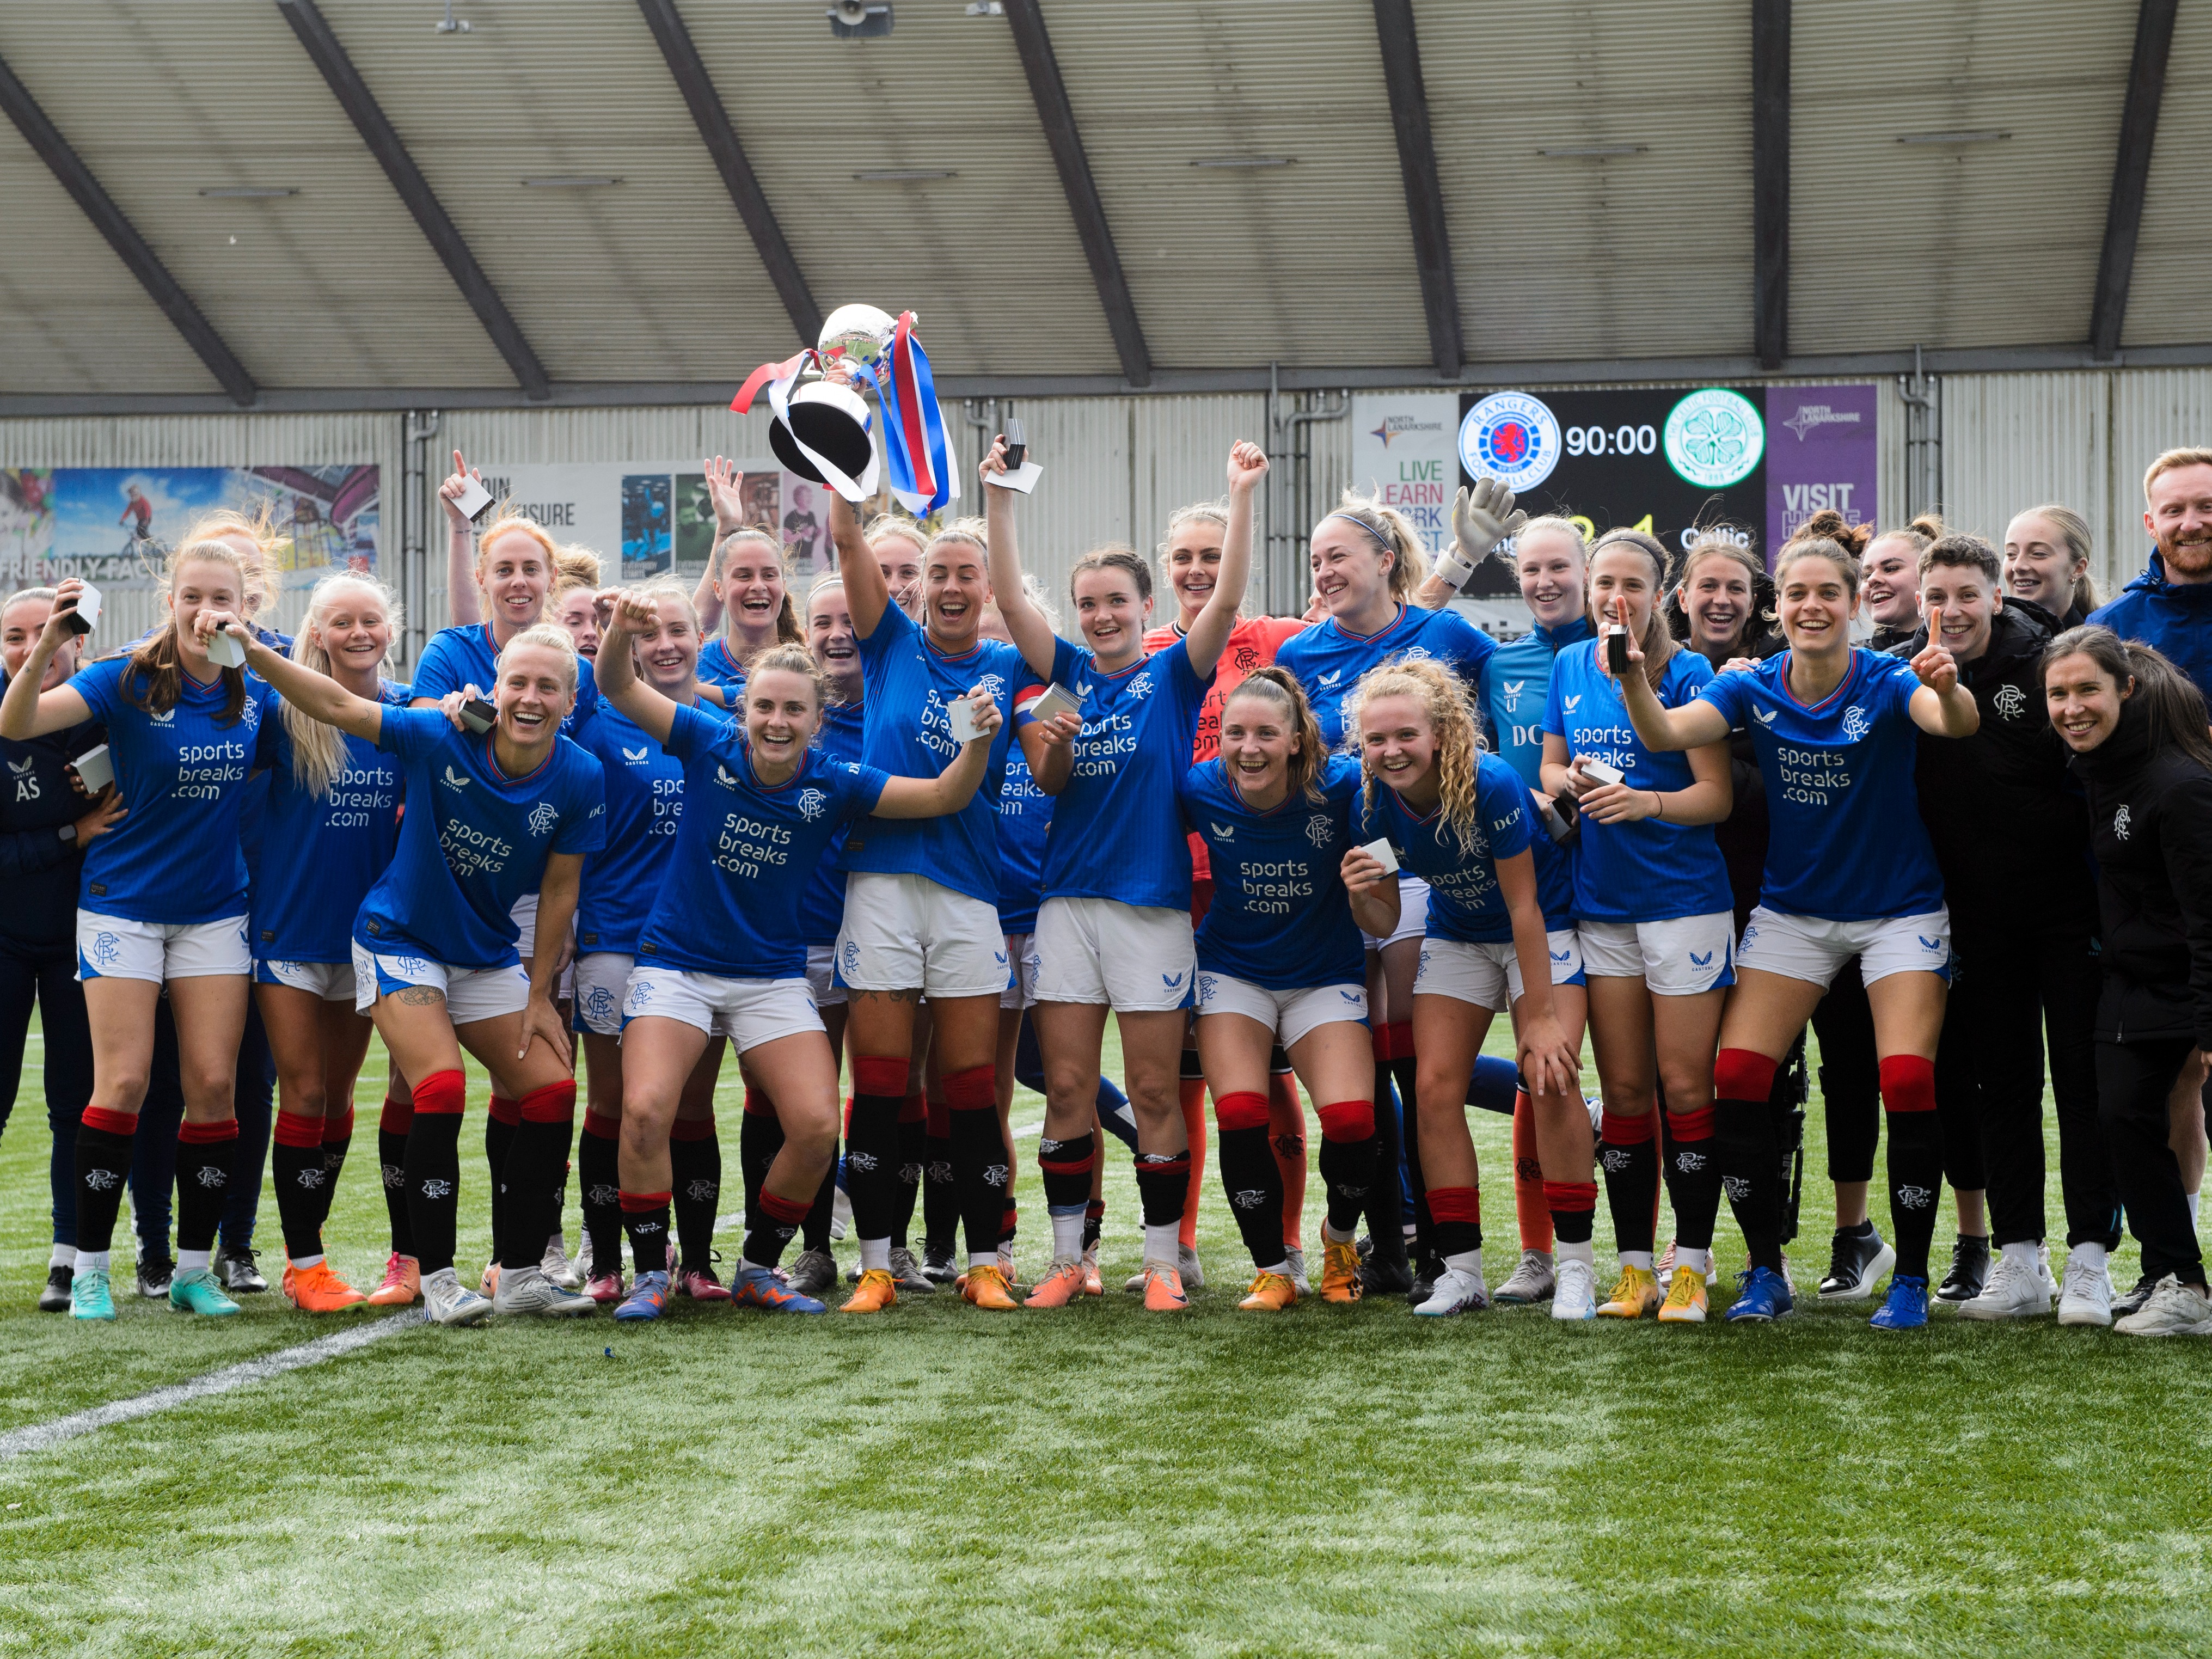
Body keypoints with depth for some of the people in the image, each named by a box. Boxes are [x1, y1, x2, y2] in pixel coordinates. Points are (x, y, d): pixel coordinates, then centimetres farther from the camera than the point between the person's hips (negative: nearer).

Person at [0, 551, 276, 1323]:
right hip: (123, 904, -3)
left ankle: (194, 1269, 10)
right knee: (123, 1083, -8)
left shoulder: (255, 693, -1)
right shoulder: (128, 681, -12)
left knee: (213, 1083, -1)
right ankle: (89, 1268, 3)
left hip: (214, 907, 3)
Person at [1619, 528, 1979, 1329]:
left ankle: (1910, 1281, 1)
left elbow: (1957, 723, -35)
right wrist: (1635, 679, -40)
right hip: (1793, 910, 3)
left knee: (1908, 1084, -15)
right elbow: (1665, 734, -20)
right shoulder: (1754, 688, -6)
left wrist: (1948, 687, -58)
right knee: (1738, 1080, -8)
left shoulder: (1886, 683, -15)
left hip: (1898, 909, -3)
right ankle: (1765, 1272, 7)